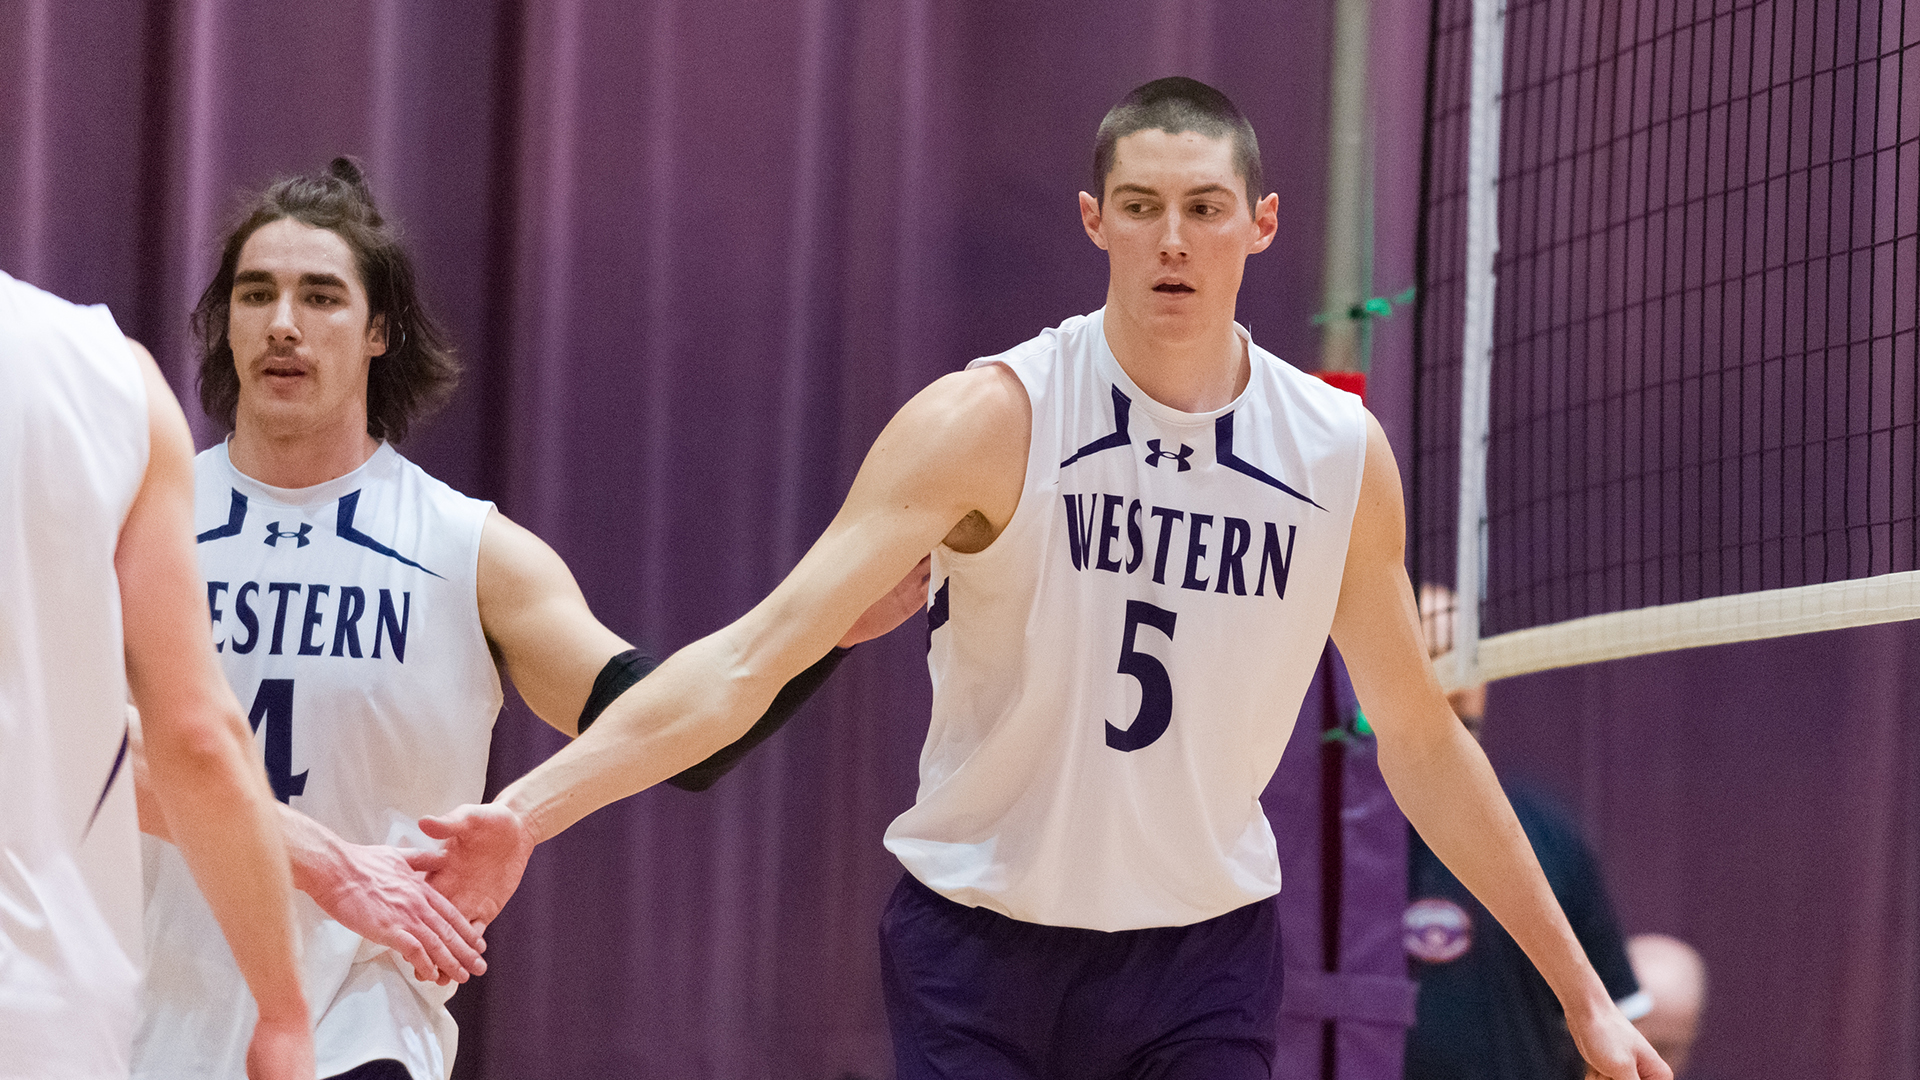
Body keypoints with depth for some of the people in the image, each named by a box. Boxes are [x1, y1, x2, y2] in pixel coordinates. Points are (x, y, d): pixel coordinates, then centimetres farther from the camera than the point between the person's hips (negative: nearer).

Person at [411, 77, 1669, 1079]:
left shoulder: (1340, 454, -2)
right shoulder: (995, 421, -13)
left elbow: (1423, 741, 11)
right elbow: (757, 654, -19)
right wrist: (526, 809, -31)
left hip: (1203, 963, 2)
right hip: (979, 950, -2)